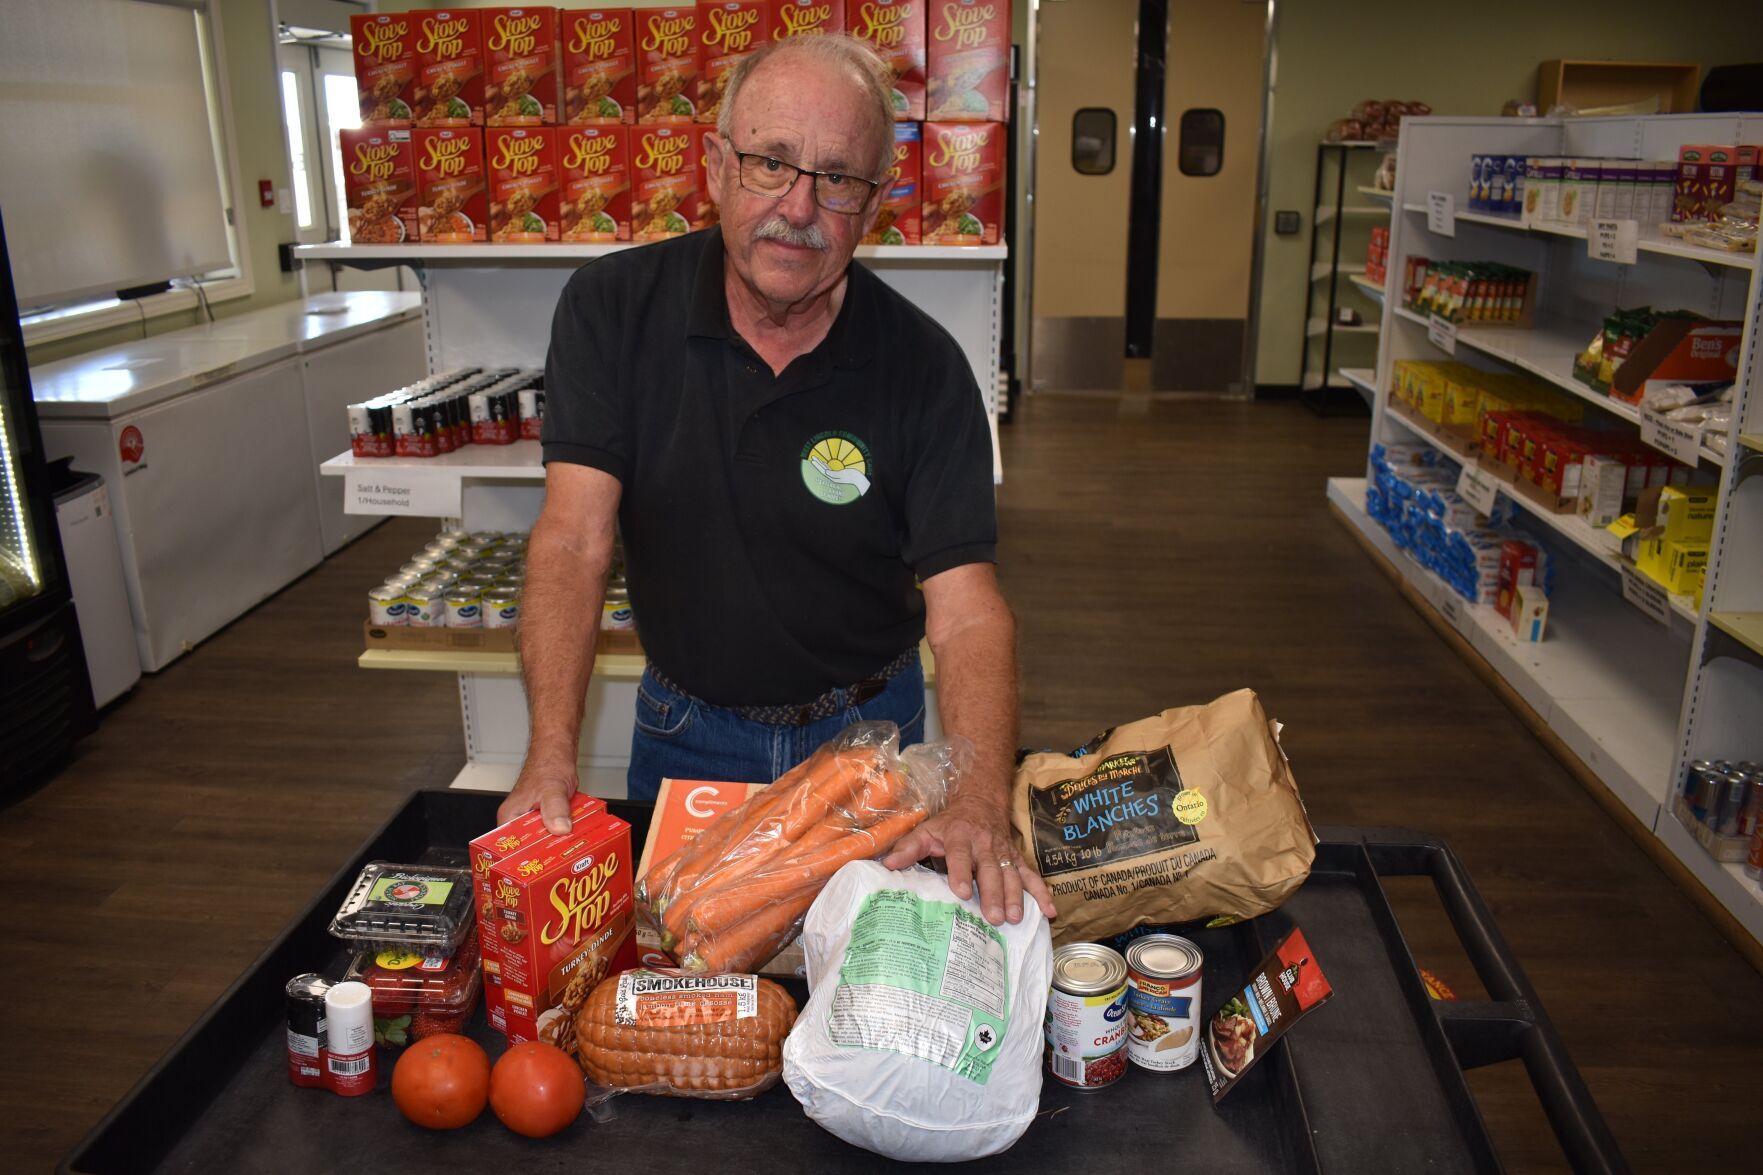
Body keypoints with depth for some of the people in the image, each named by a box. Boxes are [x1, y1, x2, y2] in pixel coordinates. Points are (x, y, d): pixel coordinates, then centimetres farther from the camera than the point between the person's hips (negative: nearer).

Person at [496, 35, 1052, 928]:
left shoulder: (923, 369, -18)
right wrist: (551, 756, -32)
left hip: (865, 728, 0)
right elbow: (575, 539, -20)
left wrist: (979, 802, -41)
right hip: (686, 725, 1)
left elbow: (965, 604, -24)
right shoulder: (612, 310, -14)